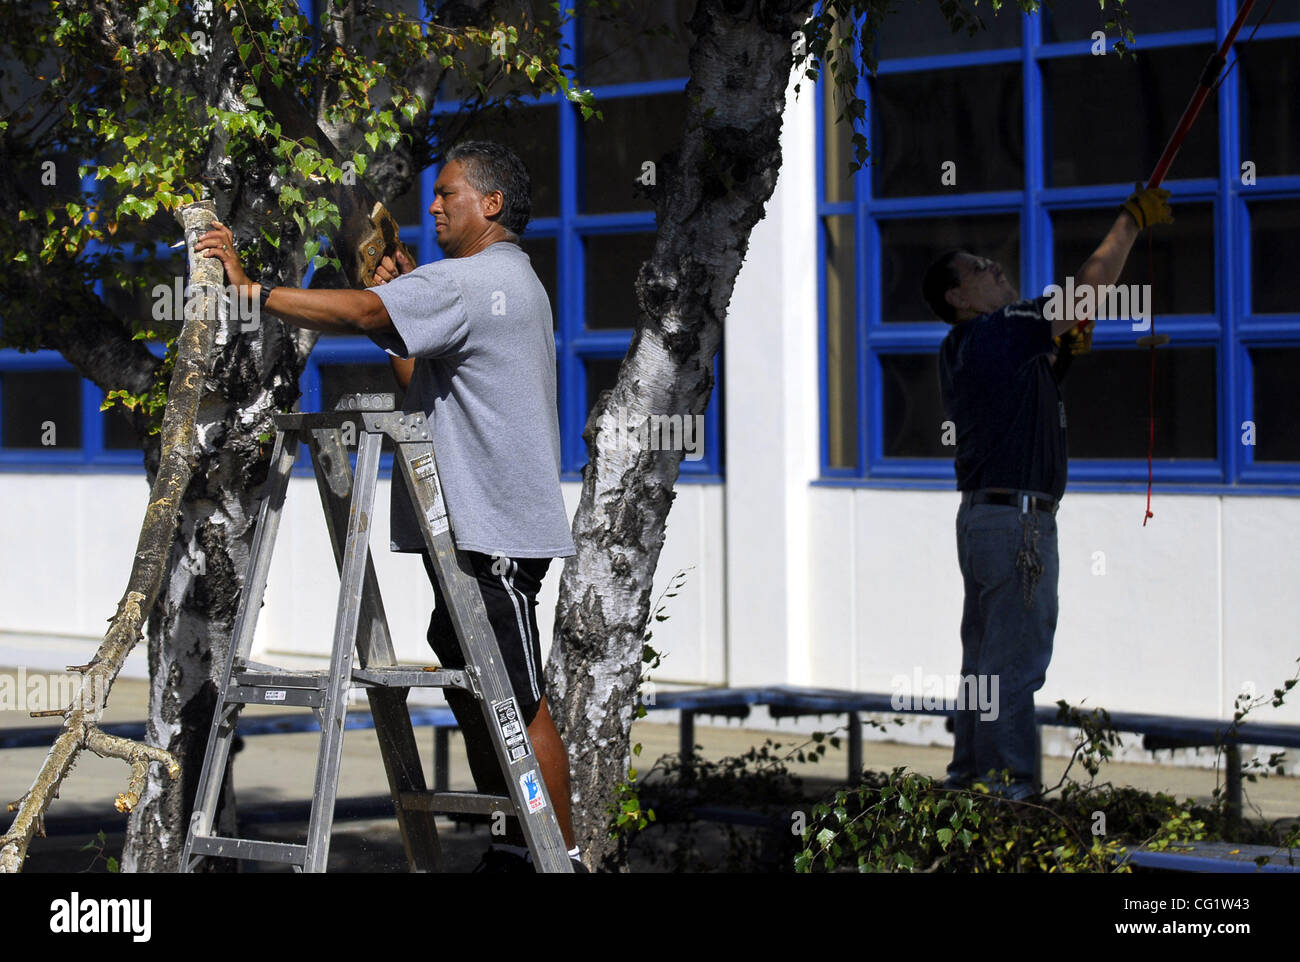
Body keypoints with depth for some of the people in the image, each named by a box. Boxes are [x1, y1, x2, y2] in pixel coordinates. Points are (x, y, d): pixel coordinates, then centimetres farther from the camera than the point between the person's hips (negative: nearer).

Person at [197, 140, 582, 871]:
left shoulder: (479, 280, -11)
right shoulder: (508, 284, 23)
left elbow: (359, 314, -23)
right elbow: (423, 387, 24)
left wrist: (250, 288, -18)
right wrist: (400, 302, 14)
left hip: (496, 529, -11)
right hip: (470, 529, 11)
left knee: (520, 701, -8)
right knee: (475, 699, 13)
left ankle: (563, 856, -5)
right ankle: (513, 851, 19)